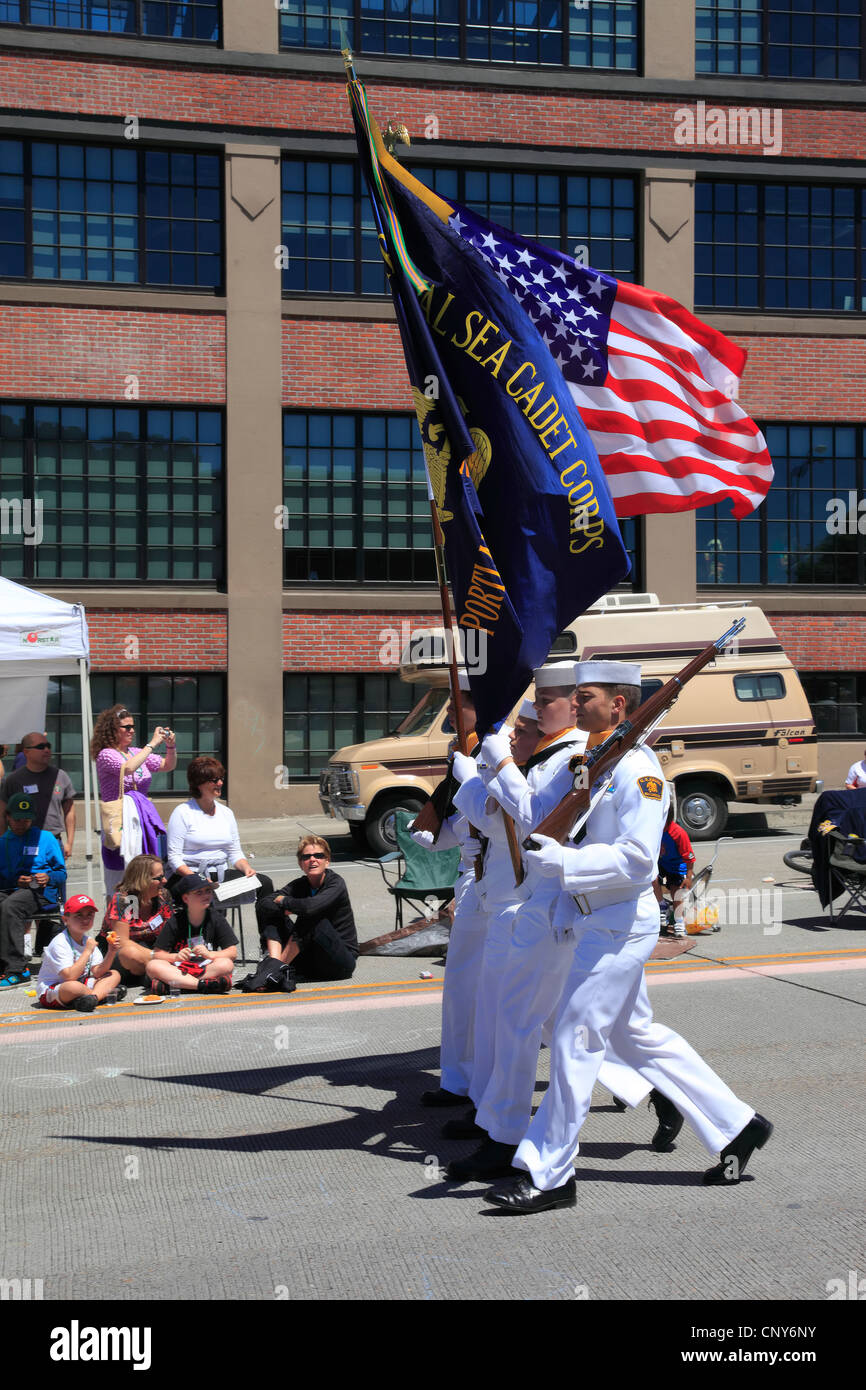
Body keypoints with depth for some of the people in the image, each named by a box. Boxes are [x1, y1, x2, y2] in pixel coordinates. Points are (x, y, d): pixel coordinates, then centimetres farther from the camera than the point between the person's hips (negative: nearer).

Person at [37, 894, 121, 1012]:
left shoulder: (87, 940, 6)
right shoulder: (60, 943, -20)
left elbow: (97, 972, 0)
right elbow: (70, 976, -30)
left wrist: (111, 952, -15)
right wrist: (87, 951, -26)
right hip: (50, 991, -9)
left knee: (115, 974, 2)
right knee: (73, 987, -42)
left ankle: (93, 997, -26)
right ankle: (103, 993, -13)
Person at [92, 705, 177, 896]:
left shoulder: (136, 752, 13)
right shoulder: (106, 755, -7)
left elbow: (168, 766, 19)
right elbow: (128, 768, -26)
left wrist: (171, 746, 0)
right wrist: (152, 743, -19)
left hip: (143, 820, 7)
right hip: (120, 823, -7)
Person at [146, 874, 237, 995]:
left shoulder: (216, 919, 3)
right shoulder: (175, 922, 0)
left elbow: (232, 952, -2)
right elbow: (158, 954, -3)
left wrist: (209, 954, -19)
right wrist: (176, 957, -23)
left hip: (206, 966, 0)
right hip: (177, 969, 0)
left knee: (227, 965, -31)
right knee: (152, 966, -29)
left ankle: (169, 986, -33)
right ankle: (205, 985, -40)